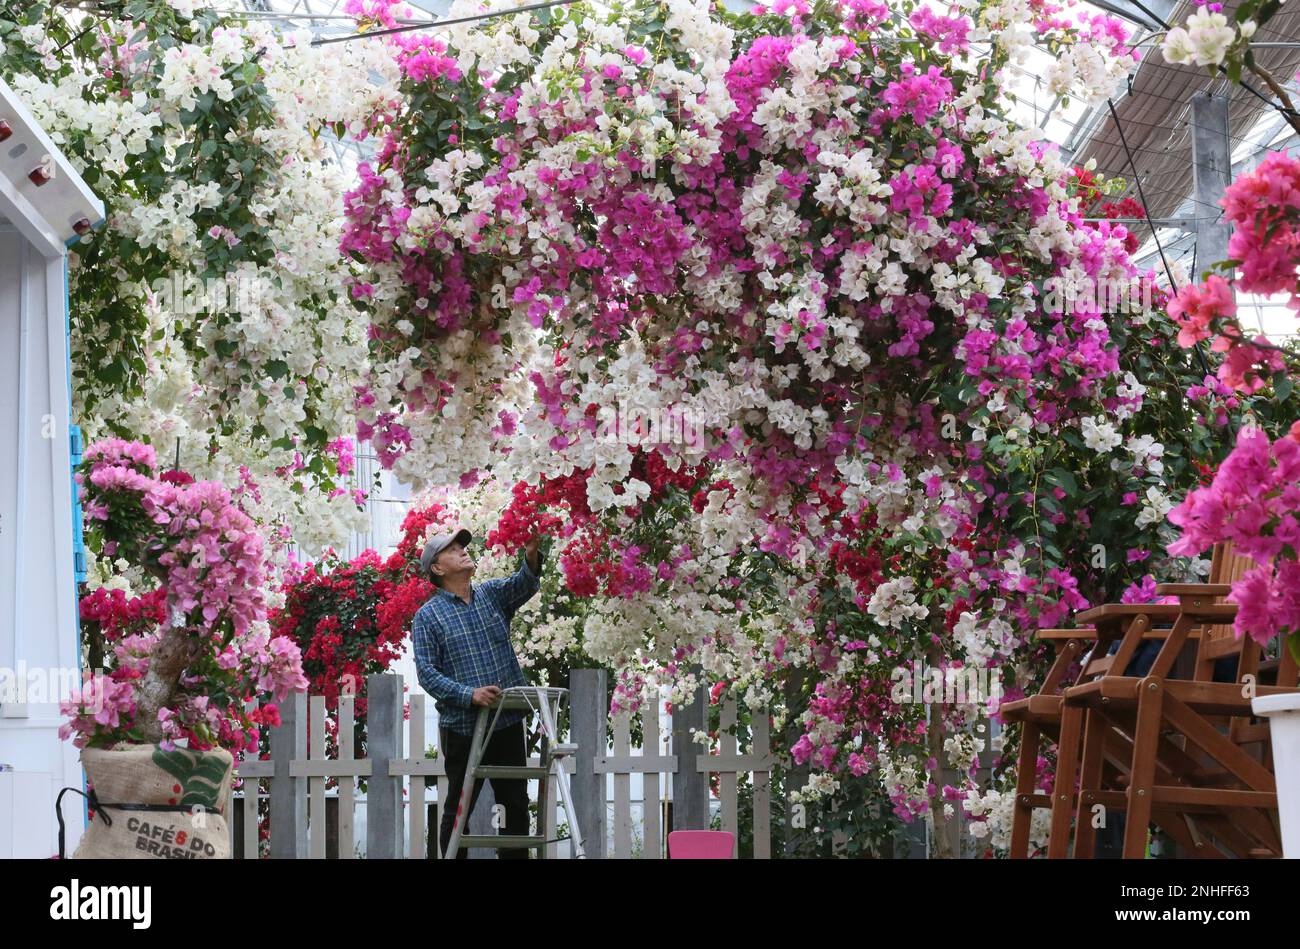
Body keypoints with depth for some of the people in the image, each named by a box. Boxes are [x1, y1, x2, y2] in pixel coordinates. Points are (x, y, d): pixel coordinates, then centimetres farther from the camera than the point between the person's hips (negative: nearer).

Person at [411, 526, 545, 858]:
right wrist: (469, 694, -23)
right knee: (458, 809, 3)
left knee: (516, 805, 9)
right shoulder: (428, 616, -2)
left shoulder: (492, 594, 10)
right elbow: (426, 672, -9)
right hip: (462, 727, -4)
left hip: (508, 722, 4)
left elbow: (523, 584, -11)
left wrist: (532, 557, -33)